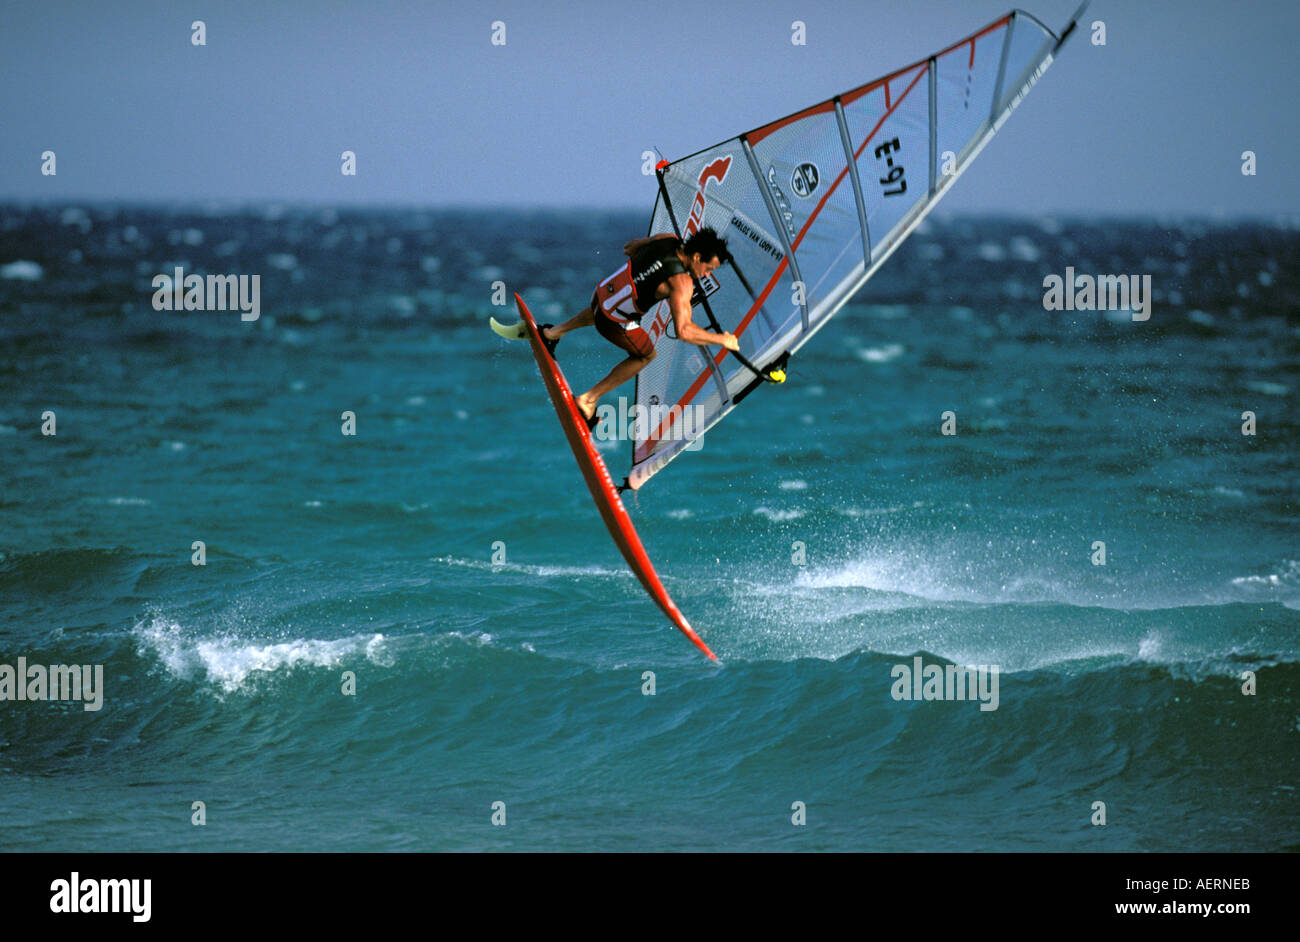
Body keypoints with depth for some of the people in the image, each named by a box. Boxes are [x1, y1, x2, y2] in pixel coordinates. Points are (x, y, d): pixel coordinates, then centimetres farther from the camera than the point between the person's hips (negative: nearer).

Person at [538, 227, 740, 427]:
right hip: (614, 324, -7)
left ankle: (553, 333, 46)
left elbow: (628, 248, 14)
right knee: (646, 356, 22)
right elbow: (683, 331, -35)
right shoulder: (682, 283, -27)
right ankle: (589, 399, 22)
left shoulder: (667, 239, -6)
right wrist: (721, 339, -24)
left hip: (602, 292, 7)